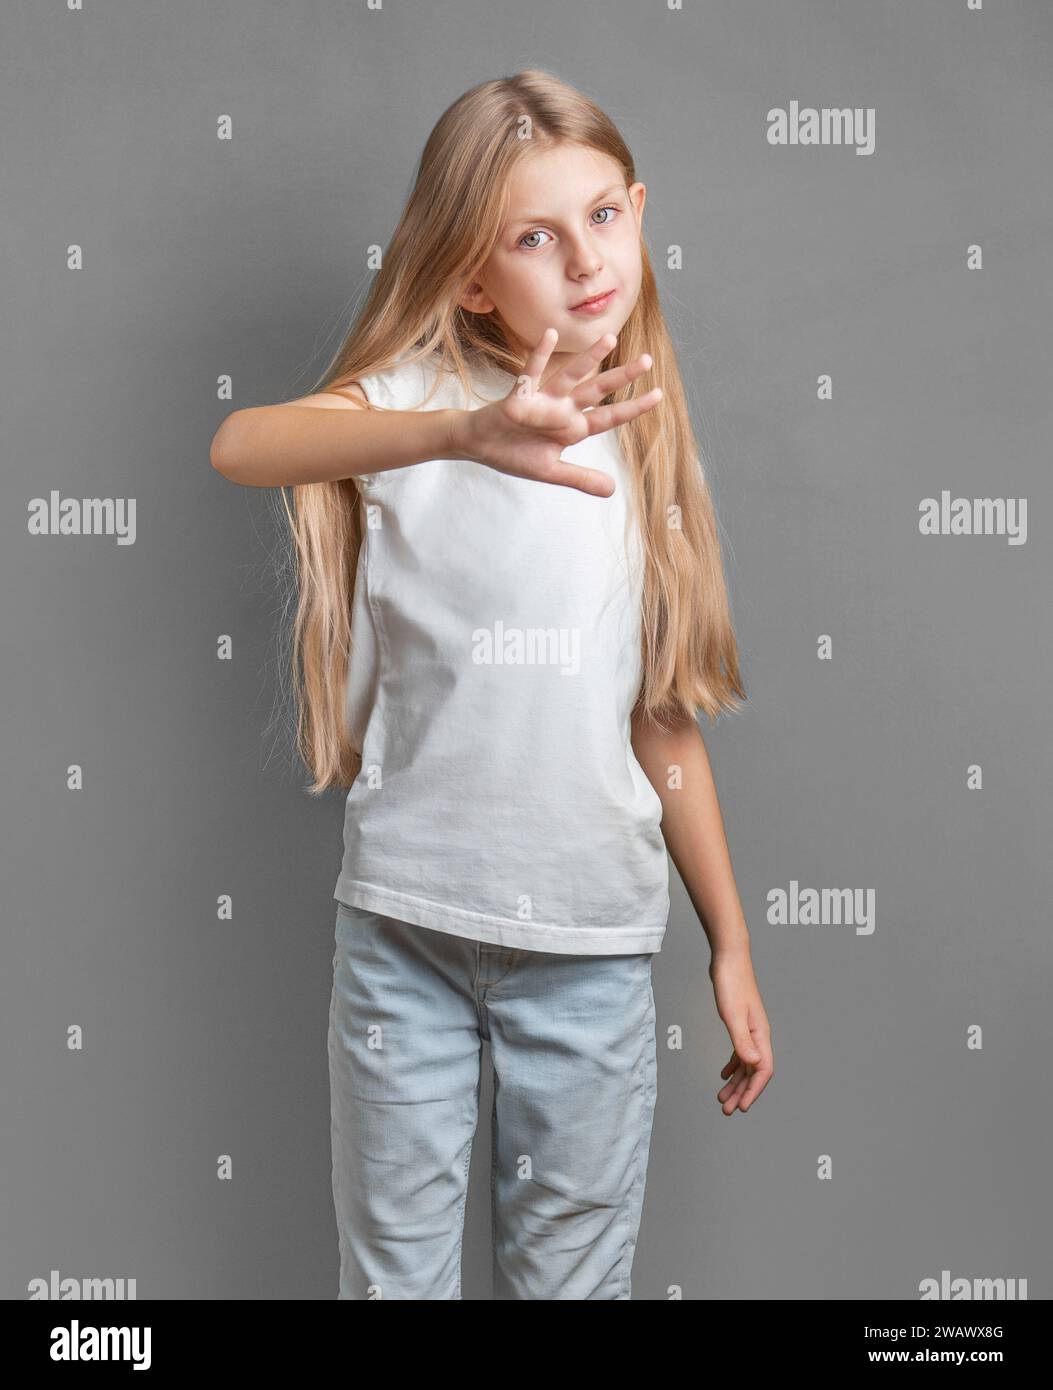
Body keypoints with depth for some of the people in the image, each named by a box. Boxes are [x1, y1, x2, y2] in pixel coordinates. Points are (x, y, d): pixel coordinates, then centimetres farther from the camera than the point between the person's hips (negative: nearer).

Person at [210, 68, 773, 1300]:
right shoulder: (415, 396, -6)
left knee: (573, 1268, 12)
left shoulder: (642, 440, 6)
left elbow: (665, 723, 11)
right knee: (393, 1264, 12)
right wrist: (466, 434, -46)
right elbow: (242, 446, -29)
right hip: (403, 920, -2)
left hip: (591, 939, 3)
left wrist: (731, 944, 12)